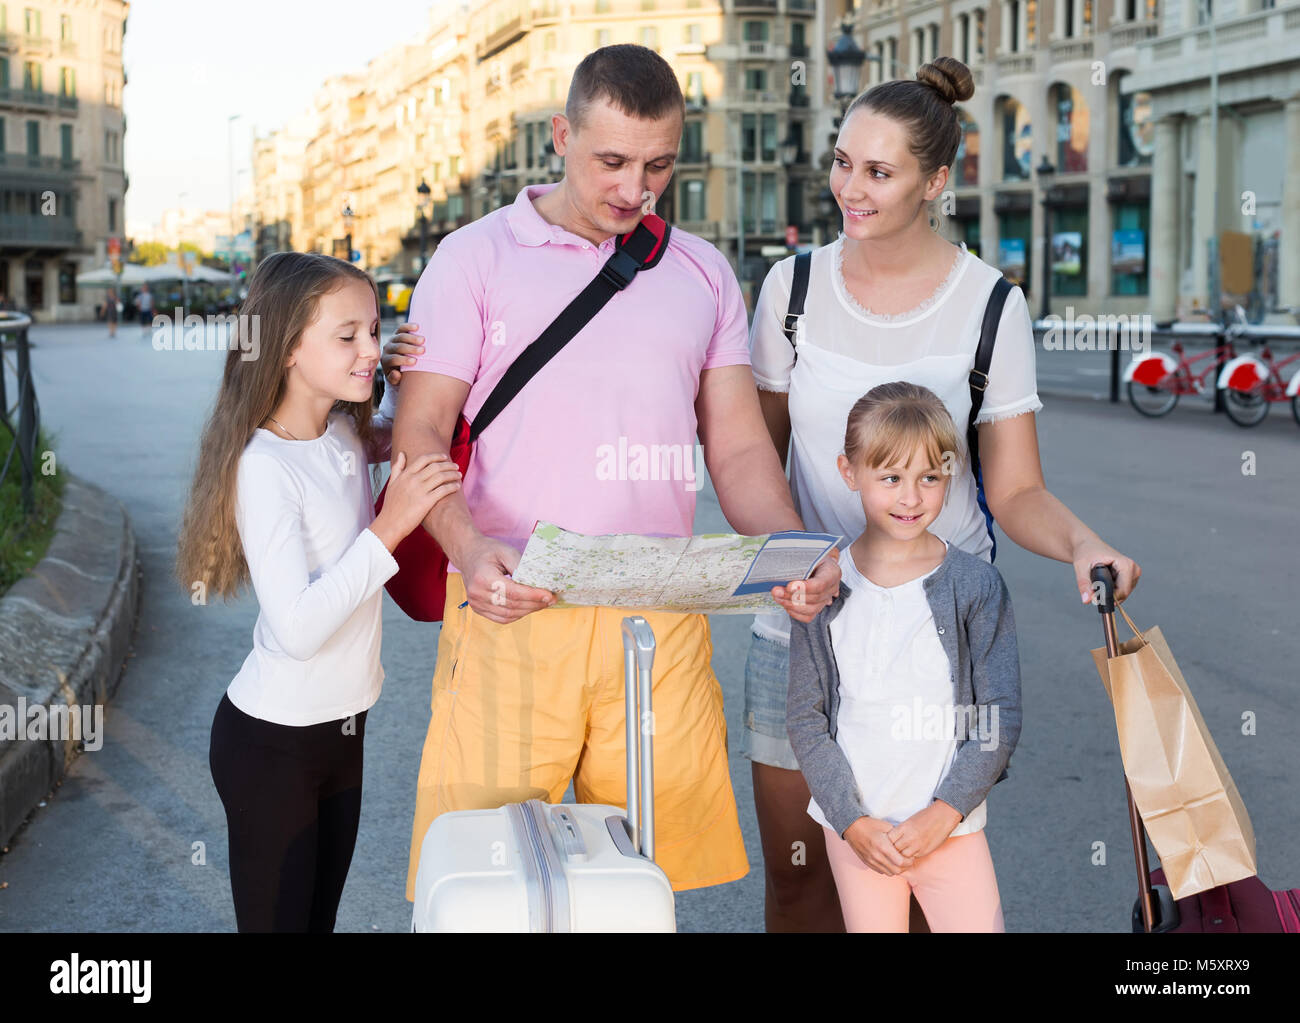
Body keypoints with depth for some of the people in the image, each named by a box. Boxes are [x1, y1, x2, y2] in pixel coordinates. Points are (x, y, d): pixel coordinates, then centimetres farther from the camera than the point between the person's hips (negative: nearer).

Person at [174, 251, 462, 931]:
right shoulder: (264, 466, -22)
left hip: (341, 728, 7)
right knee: (277, 918, 4)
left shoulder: (346, 436, 1)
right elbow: (296, 627, -29)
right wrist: (388, 527, -28)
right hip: (273, 743, -7)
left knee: (321, 914, 17)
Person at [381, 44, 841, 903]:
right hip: (513, 609, -2)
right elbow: (421, 429, 0)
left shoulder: (704, 274, 16)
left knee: (652, 875, 3)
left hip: (662, 617, 3)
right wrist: (466, 544, -20)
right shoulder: (477, 258, 6)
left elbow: (738, 446, 14)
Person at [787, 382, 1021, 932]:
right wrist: (853, 822, -7)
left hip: (952, 825, -1)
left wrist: (943, 813, -10)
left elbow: (1001, 719, -2)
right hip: (854, 828, 1)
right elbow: (806, 717, 1)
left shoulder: (977, 584, -4)